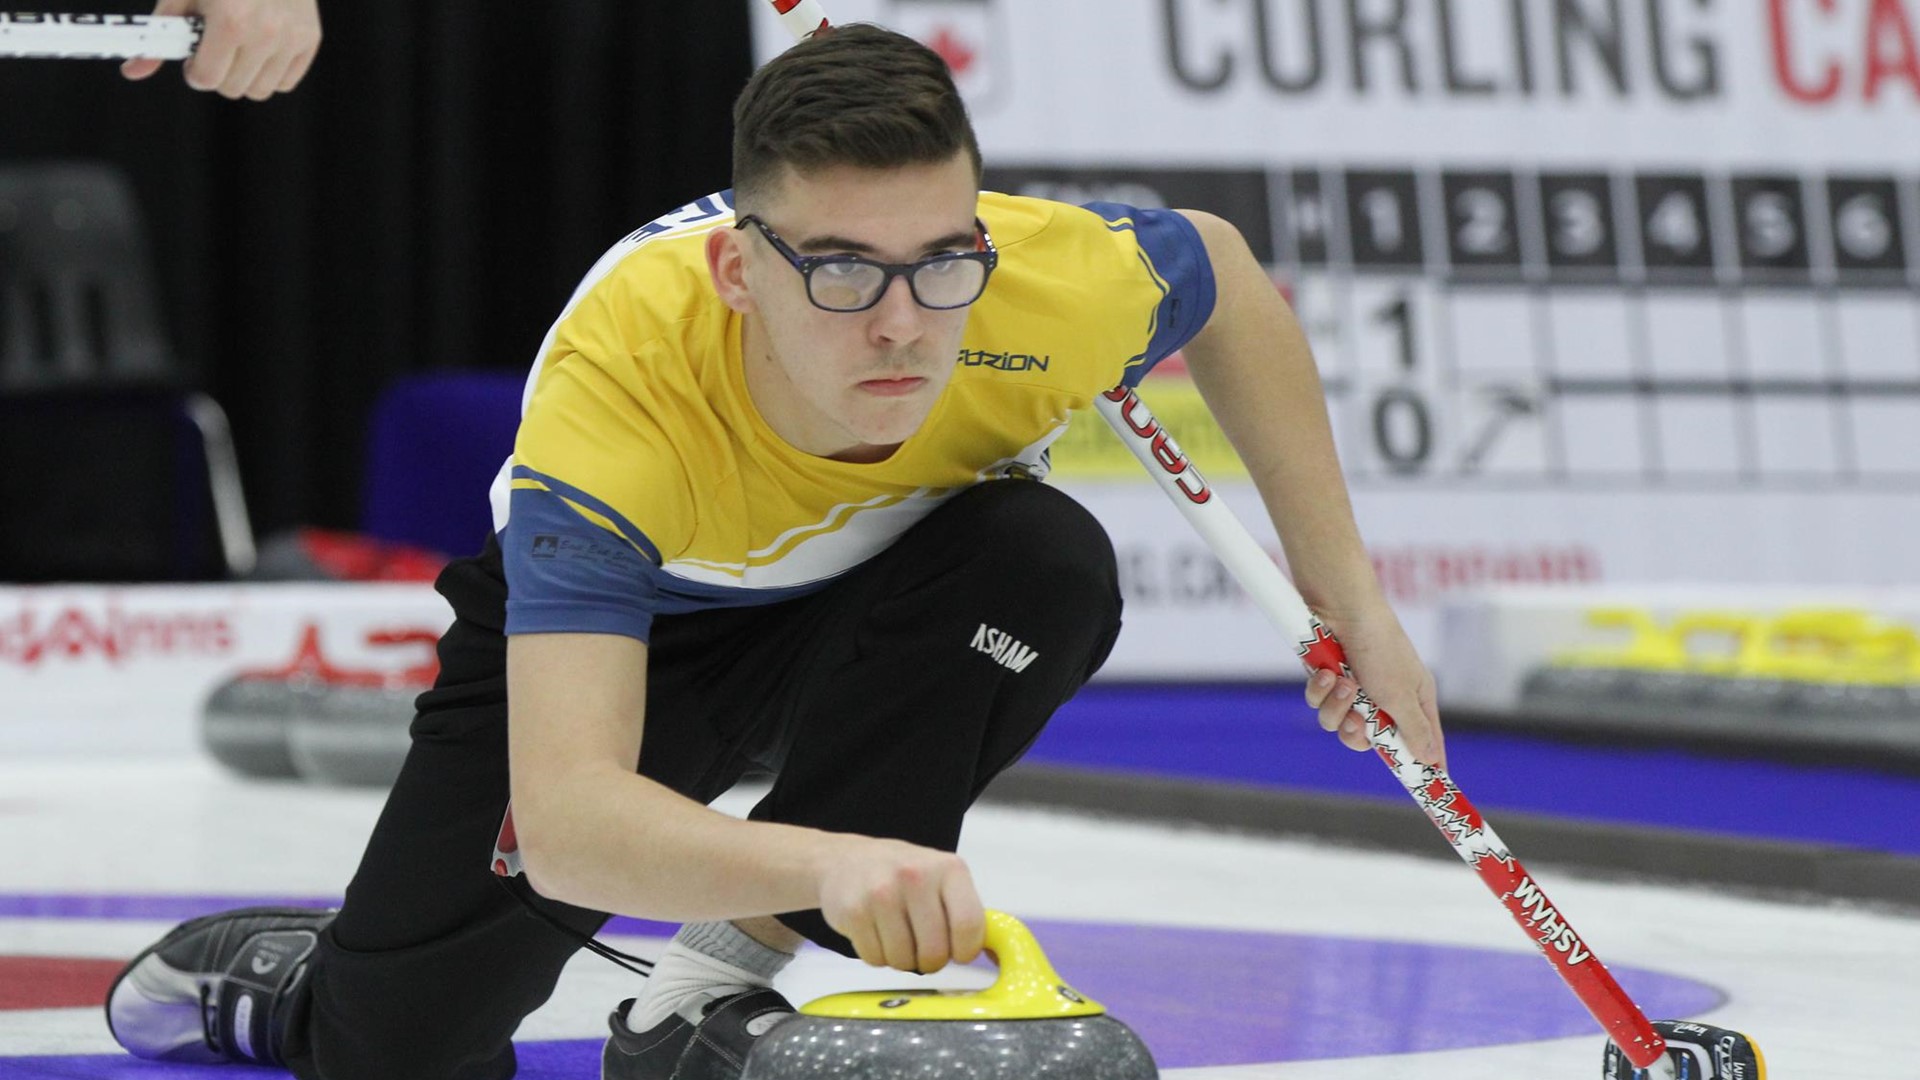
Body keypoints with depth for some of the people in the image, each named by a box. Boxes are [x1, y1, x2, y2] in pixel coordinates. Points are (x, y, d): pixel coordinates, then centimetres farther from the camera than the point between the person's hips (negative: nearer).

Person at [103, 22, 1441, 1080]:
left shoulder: (1056, 285, -35)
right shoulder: (621, 375, -43)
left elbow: (1221, 271, -6)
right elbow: (562, 822, -52)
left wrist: (1348, 595, -7)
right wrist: (826, 863, -70)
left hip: (870, 613, 2)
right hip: (609, 624, -2)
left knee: (1049, 562, -31)